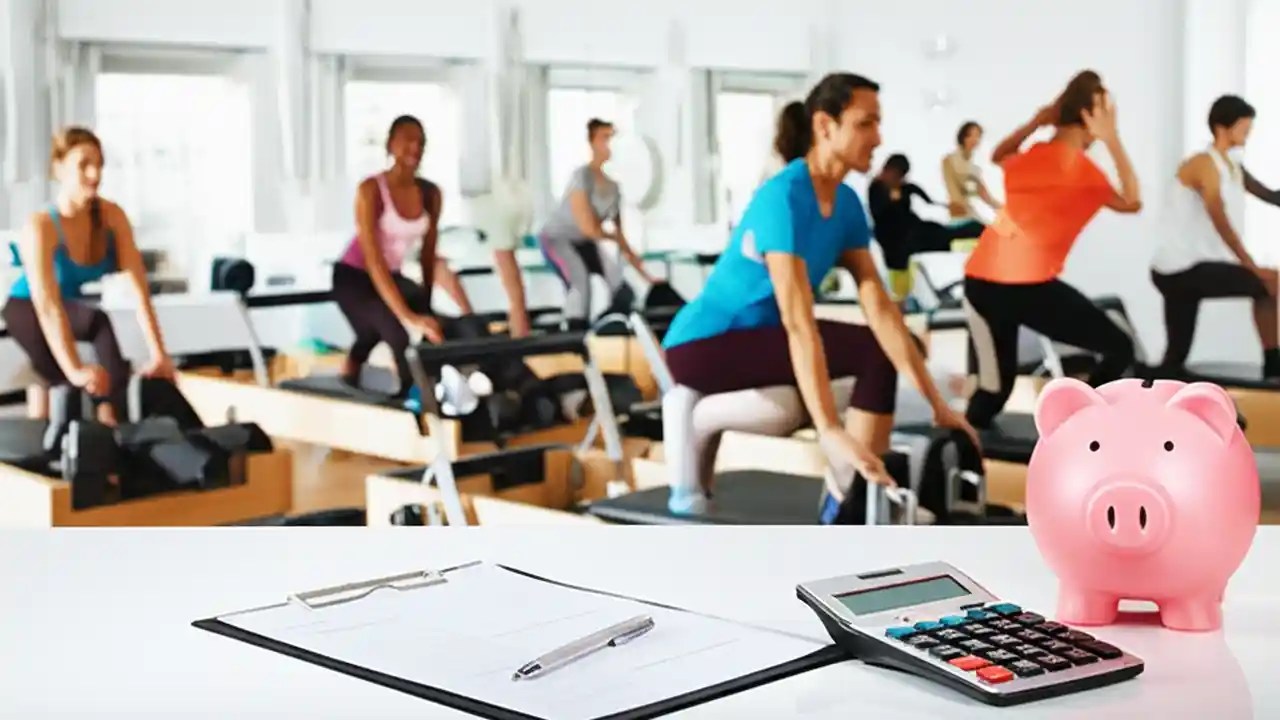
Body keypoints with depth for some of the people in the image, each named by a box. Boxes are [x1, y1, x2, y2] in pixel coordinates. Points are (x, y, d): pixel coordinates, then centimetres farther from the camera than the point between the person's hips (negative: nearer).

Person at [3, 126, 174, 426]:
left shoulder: (112, 216, -18)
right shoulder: (41, 226, -31)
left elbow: (139, 288, -23)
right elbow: (48, 308, -41)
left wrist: (158, 353, -32)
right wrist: (75, 370, -52)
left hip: (72, 307, 5)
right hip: (25, 308, -5)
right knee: (100, 324, -30)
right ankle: (112, 419, -24)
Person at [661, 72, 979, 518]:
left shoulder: (846, 203, 0)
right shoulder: (785, 197, -25)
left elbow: (880, 307, -3)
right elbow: (799, 324, -32)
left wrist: (936, 403, -8)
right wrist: (831, 433, -38)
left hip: (758, 334, 9)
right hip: (703, 344, -9)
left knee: (881, 353, -2)